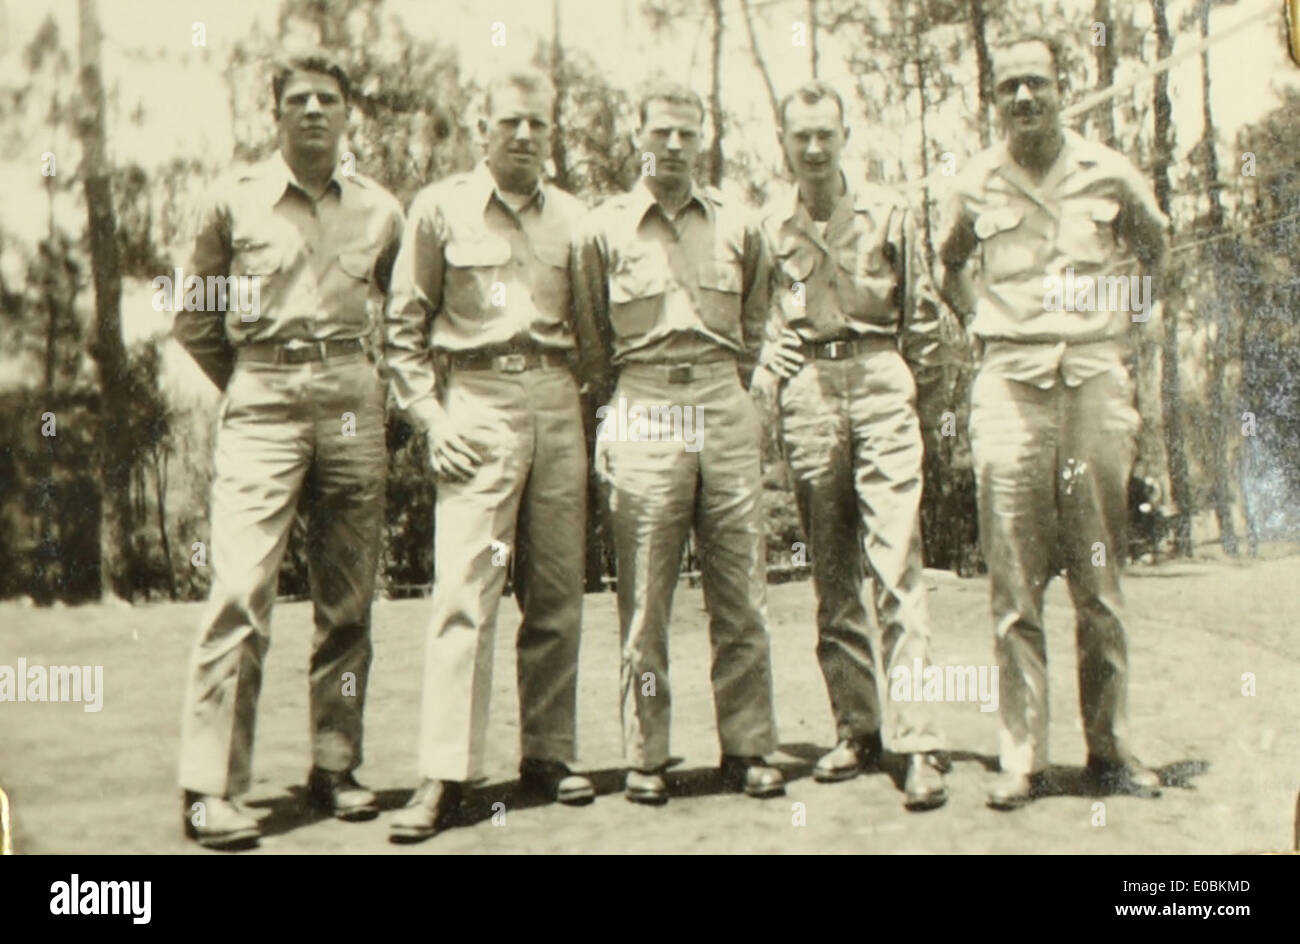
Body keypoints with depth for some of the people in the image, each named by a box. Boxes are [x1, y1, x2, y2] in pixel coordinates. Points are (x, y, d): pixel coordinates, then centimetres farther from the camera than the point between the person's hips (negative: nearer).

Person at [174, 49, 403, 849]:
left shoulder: (381, 210, 10)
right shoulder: (236, 200, 4)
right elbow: (196, 318, 10)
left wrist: (375, 386, 11)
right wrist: (253, 385, 8)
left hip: (353, 401, 3)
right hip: (262, 404, -3)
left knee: (349, 597, 5)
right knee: (241, 590, -11)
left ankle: (336, 765, 16)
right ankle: (211, 788, -8)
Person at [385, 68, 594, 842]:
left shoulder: (573, 218, 12)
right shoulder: (440, 208, 4)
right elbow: (404, 326, 4)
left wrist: (592, 412, 6)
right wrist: (431, 415, -6)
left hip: (558, 404, 3)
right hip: (479, 404, -3)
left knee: (559, 592, 5)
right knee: (464, 590, -9)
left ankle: (549, 755, 16)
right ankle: (444, 776, -7)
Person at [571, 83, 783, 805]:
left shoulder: (738, 227, 11)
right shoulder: (604, 229, 6)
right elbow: (592, 344, 12)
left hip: (726, 412, 2)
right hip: (644, 414, -2)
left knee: (742, 590, 2)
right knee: (645, 596, -1)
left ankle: (748, 750, 11)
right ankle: (646, 757, 7)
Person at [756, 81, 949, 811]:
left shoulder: (888, 212, 8)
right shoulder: (768, 225, 11)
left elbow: (922, 315, 10)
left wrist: (928, 398, 6)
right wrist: (766, 350, 4)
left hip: (879, 380, -2)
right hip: (806, 393, 2)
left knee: (898, 564, -10)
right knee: (831, 573, 6)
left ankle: (919, 743, -11)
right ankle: (857, 729, 15)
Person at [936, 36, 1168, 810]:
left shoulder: (1111, 175, 6)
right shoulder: (976, 186, 7)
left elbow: (1155, 251, 23)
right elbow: (948, 262, 25)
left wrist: (1128, 323, 13)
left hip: (1097, 377, 0)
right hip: (1011, 384, 0)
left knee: (1100, 577, 3)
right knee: (1016, 582, -2)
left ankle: (1112, 747, 12)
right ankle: (1023, 757, 2)